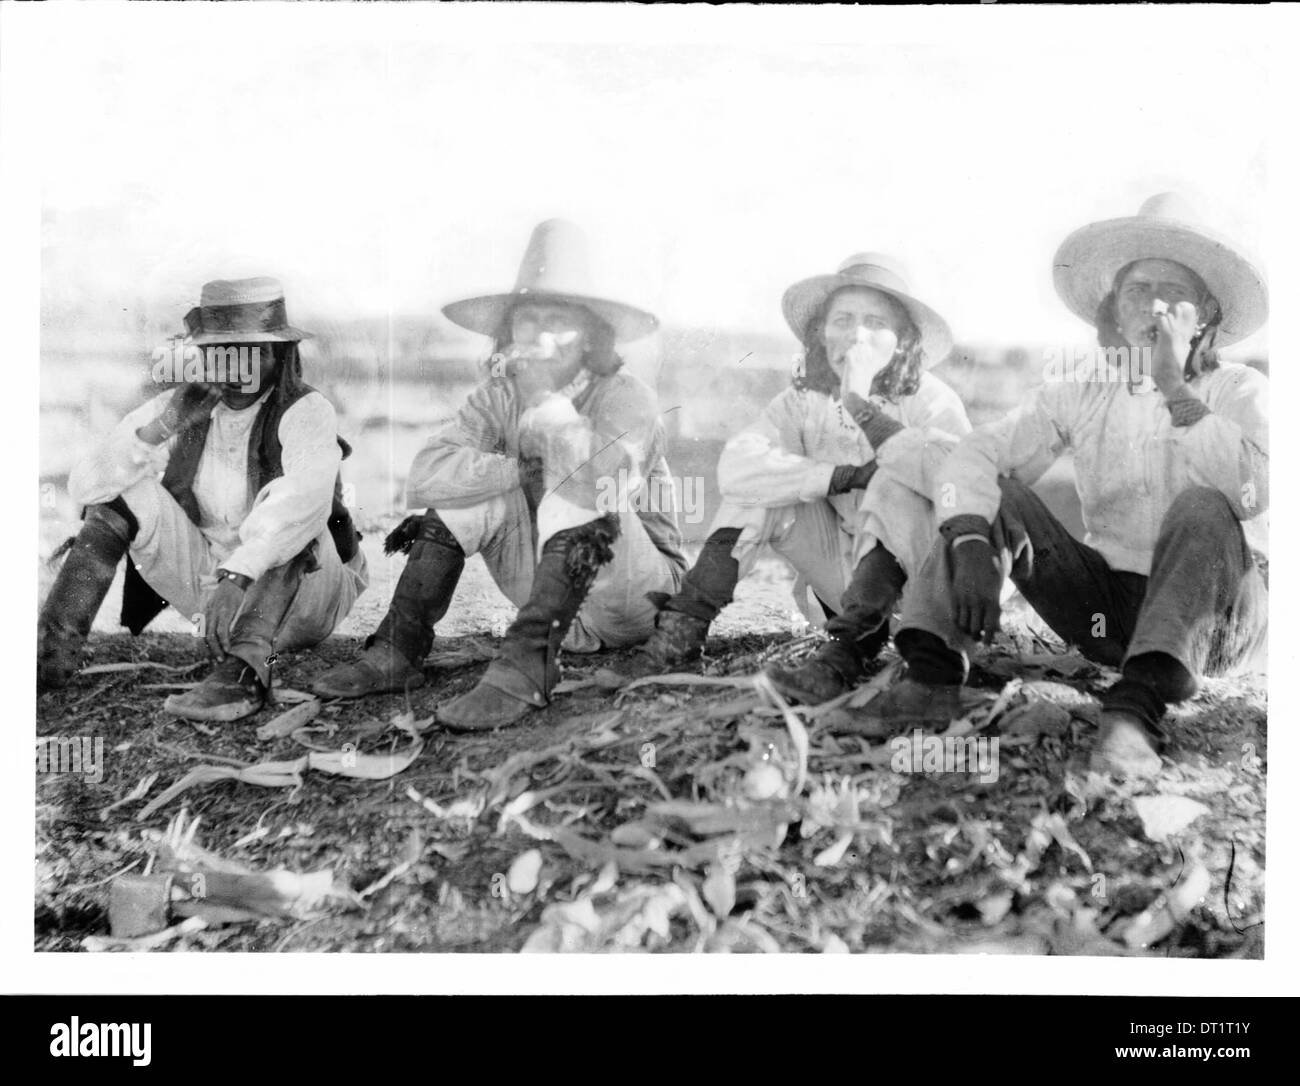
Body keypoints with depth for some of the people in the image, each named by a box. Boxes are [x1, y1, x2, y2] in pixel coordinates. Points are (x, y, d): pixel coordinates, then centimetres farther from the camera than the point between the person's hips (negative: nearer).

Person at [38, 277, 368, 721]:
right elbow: (85, 486, -10)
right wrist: (158, 430, -25)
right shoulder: (176, 408, -1)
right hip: (208, 584, 5)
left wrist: (237, 576, -49)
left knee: (283, 514, -32)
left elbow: (306, 498, -37)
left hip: (302, 596, -4)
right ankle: (51, 650, -15)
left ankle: (246, 670, -44)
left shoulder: (305, 411, -16)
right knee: (122, 496, -9)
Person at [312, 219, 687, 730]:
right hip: (551, 597, 5)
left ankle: (524, 669, -39)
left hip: (631, 606, -4)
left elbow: (598, 486, -39)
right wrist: (526, 470, -22)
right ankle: (398, 650, -14)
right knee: (466, 489, -11)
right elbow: (425, 476, -18)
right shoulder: (500, 396, -2)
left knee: (582, 505, -32)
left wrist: (545, 395, -29)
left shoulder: (627, 397, -16)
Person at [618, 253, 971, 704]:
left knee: (897, 487, -30)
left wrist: (863, 407, -33)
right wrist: (844, 476, -28)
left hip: (914, 581, -3)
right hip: (842, 580, 3)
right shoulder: (805, 397, -5)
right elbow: (734, 467, -23)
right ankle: (683, 628, -15)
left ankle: (846, 653, -35)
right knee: (763, 483, -14)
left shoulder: (931, 400, -12)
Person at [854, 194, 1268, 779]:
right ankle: (933, 675, -26)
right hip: (1107, 608, 3)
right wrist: (971, 545, -30)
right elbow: (973, 458, -12)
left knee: (1203, 508, -32)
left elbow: (1251, 492, -28)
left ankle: (1136, 709, -44)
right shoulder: (1081, 394, 1)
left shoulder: (1240, 391, -6)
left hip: (1211, 614, -3)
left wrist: (1174, 385, -23)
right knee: (993, 492, -13)